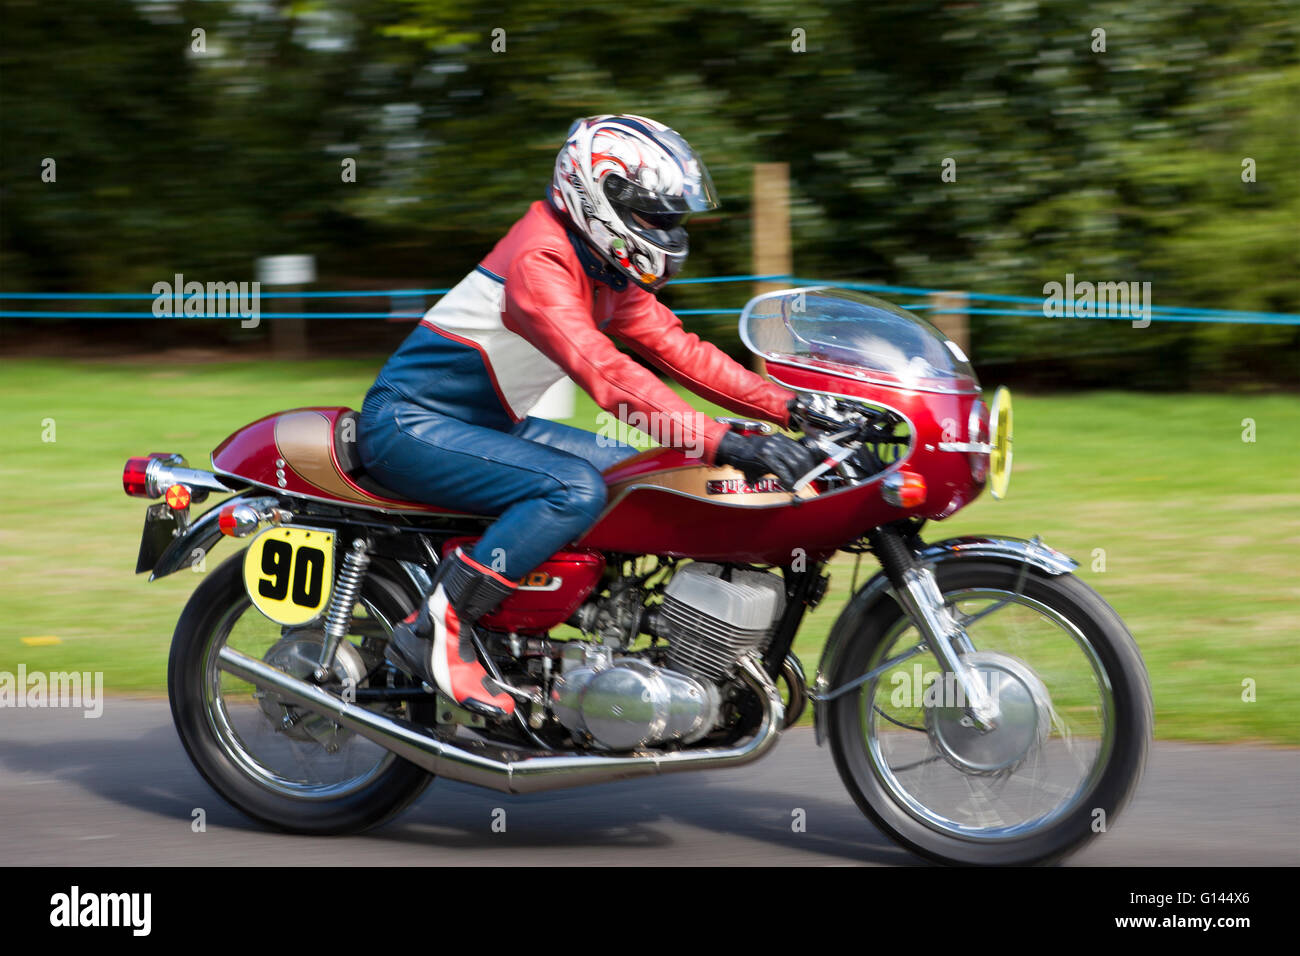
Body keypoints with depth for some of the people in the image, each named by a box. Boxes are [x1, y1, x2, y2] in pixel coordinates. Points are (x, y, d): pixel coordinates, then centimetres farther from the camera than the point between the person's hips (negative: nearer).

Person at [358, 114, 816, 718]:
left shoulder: (606, 270, 7)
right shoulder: (540, 260, -24)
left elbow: (675, 349, 7)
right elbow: (604, 373, -35)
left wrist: (788, 406, -5)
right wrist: (725, 445, -42)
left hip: (484, 422, 10)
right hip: (409, 425, -10)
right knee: (576, 490, -28)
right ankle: (436, 632, -25)